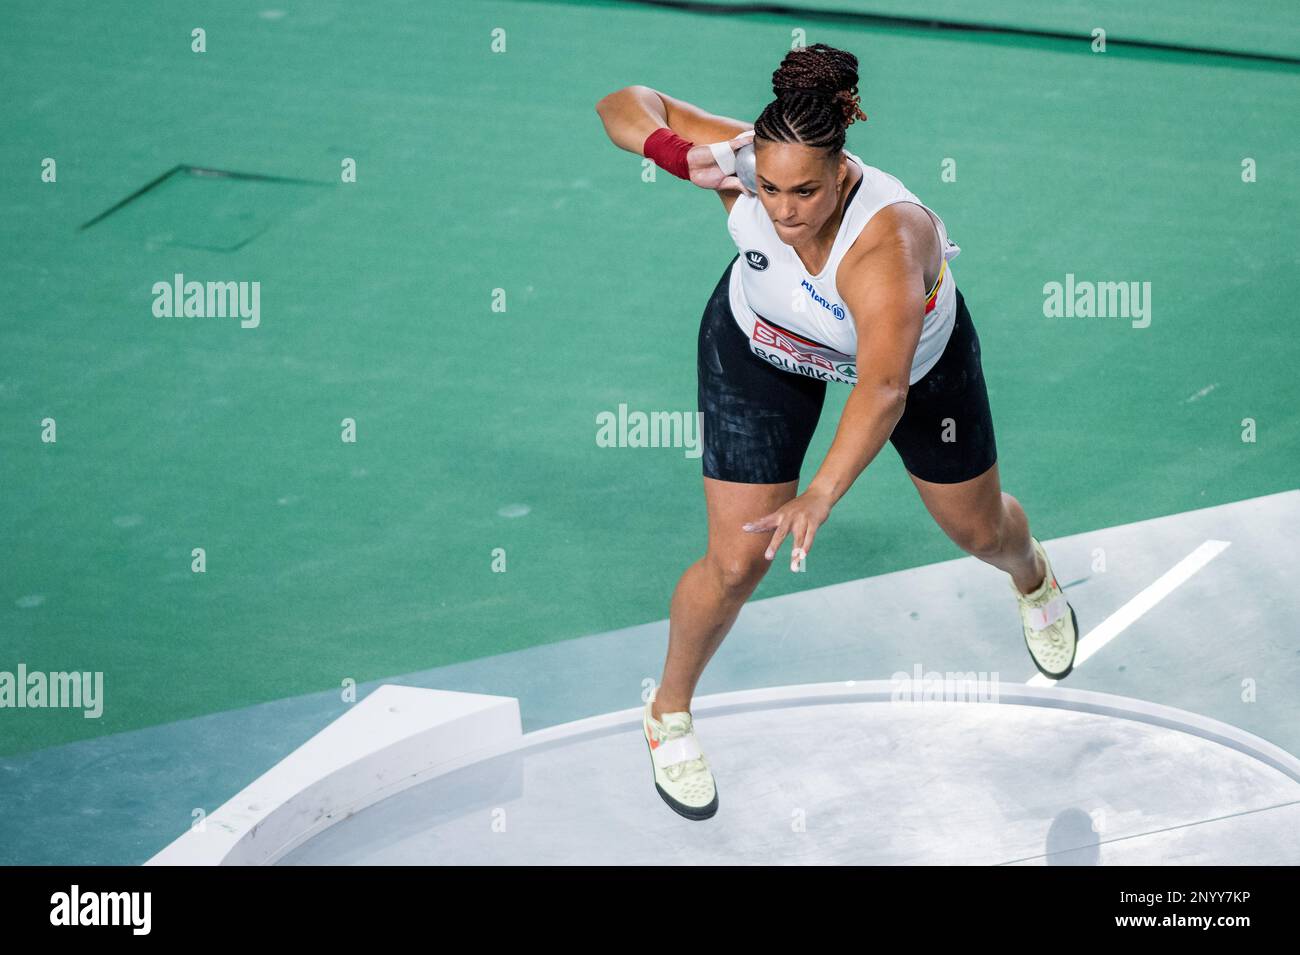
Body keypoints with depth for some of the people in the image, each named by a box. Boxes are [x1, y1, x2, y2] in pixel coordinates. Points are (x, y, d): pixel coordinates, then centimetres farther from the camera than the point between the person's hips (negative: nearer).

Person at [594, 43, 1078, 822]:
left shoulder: (886, 246, -49)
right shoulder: (746, 162, -37)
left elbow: (883, 387, -61)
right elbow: (625, 105, -23)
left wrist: (820, 497, -73)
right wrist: (677, 155, -44)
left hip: (916, 353, -1)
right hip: (762, 347, 1)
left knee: (978, 529, 21)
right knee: (737, 565, -4)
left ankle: (1034, 580, 60)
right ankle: (670, 712, 25)